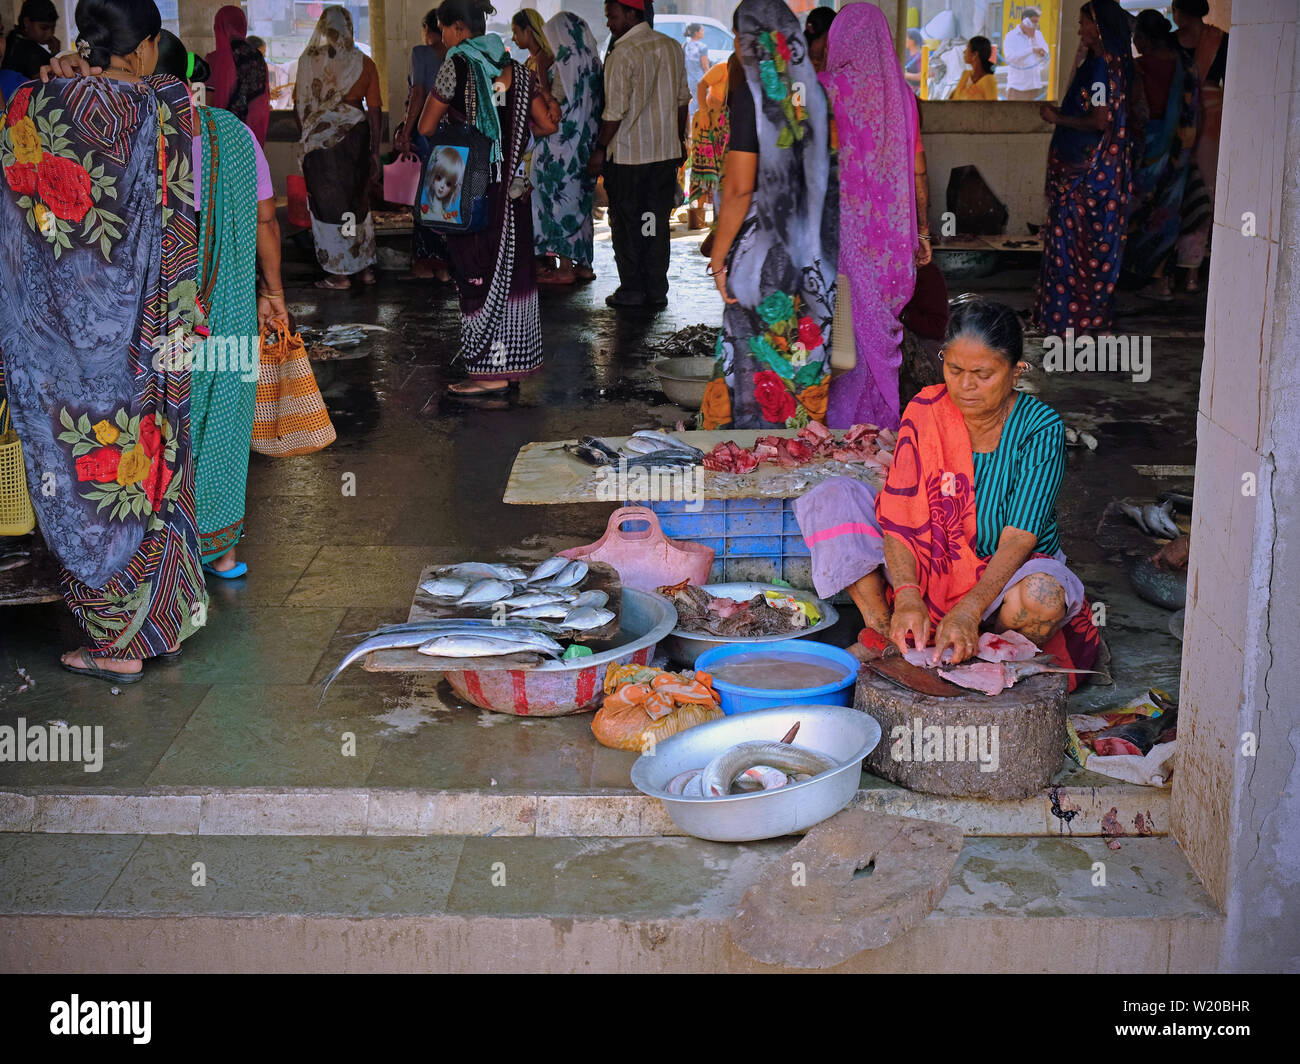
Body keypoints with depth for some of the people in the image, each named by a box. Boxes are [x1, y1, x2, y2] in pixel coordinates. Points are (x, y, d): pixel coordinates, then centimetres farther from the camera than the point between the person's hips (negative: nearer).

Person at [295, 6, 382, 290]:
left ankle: (340, 274, 8)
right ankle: (366, 268, 21)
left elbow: (300, 105, 1)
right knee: (358, 200, 15)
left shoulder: (308, 61, -5)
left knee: (328, 203, 5)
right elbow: (375, 110, 0)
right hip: (356, 138, 3)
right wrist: (375, 151, 7)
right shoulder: (364, 63, -1)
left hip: (321, 139, -2)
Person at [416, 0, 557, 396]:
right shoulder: (516, 70, 8)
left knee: (479, 274, -1)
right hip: (511, 188, 6)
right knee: (512, 270, 12)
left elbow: (425, 128, -7)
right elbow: (547, 125, 7)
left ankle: (489, 372, 1)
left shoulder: (458, 66, -10)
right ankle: (513, 365, 19)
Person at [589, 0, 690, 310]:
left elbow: (615, 111, -17)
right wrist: (680, 140, 20)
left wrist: (600, 150, -7)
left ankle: (632, 290, 11)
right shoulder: (672, 46, 6)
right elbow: (682, 99, 12)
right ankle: (657, 291, 14)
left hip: (628, 154, -6)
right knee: (658, 223, 11)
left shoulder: (622, 54, -15)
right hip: (667, 151, 6)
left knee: (626, 223, 6)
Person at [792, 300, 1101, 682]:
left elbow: (1019, 536, -24)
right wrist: (907, 596, -34)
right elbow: (899, 515, -16)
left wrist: (968, 611, -39)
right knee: (833, 498, -16)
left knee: (1041, 597, -40)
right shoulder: (925, 411, -11)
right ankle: (881, 629, -12)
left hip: (1008, 570, -2)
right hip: (929, 566, 2)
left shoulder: (1041, 428, -17)